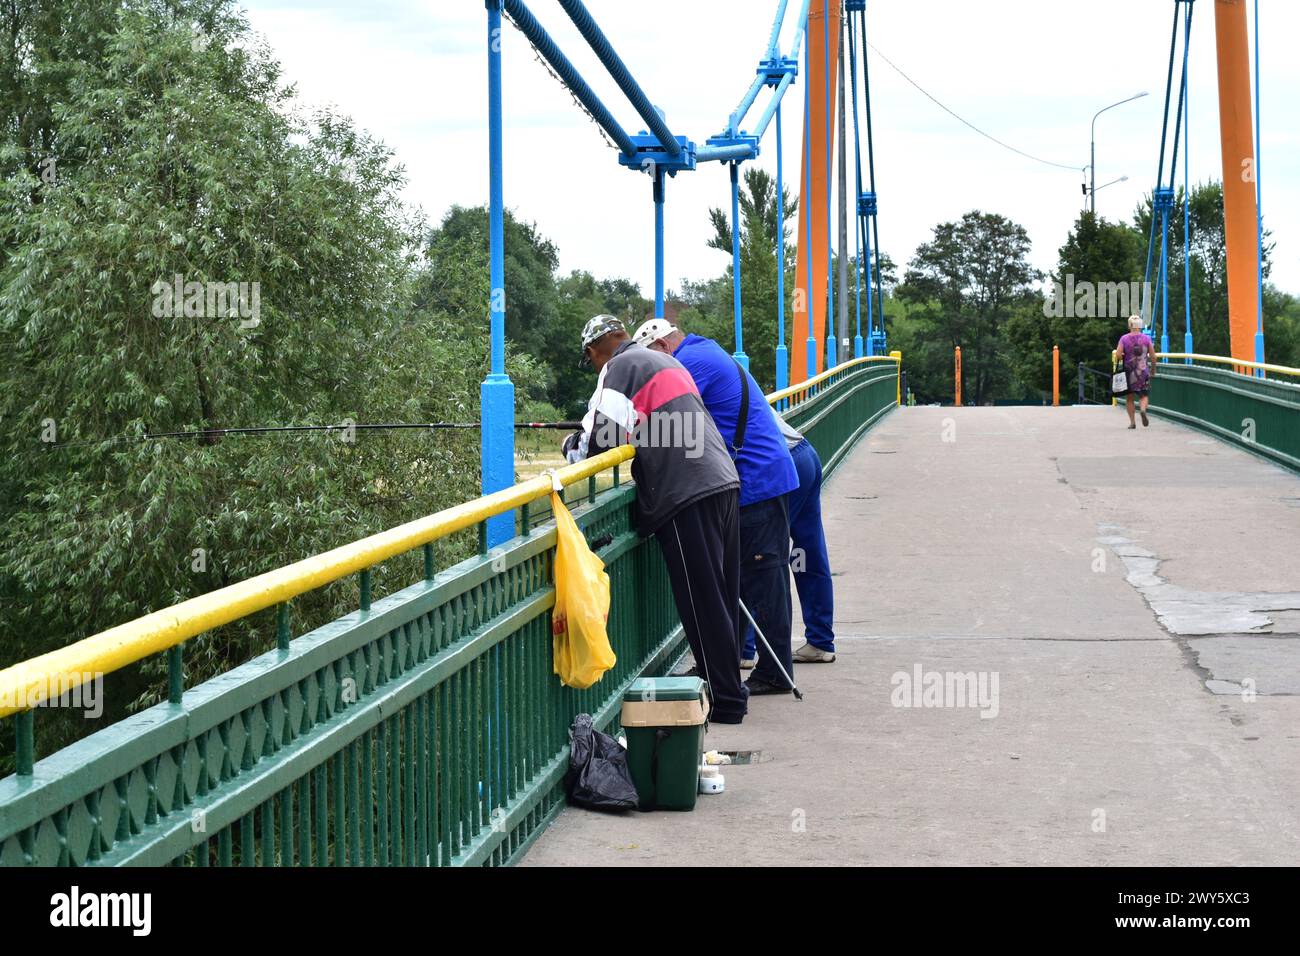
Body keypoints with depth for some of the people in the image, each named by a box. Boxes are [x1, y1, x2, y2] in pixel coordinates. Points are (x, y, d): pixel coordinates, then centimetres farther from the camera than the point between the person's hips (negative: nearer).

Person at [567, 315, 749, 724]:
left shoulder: (620, 368, -3)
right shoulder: (666, 361, 24)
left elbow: (600, 438, -9)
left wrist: (571, 445, 12)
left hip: (687, 495, -9)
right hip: (724, 480, 9)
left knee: (702, 601, -4)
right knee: (721, 596, 15)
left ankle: (725, 701, -1)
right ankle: (729, 685, 23)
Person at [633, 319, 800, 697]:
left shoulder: (690, 361, -12)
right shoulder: (709, 353, 20)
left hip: (757, 480, -10)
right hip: (768, 476, 10)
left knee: (762, 577, -6)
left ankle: (774, 673, -3)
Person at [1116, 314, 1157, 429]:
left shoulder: (1124, 339, -5)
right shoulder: (1146, 338, -2)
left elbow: (1118, 356, -13)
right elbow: (1153, 356, -3)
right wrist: (1153, 370, 10)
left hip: (1129, 372, 0)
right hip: (1143, 371, 0)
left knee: (1130, 398, 11)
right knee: (1144, 395, 9)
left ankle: (1132, 422, 9)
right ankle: (1143, 410, -22)